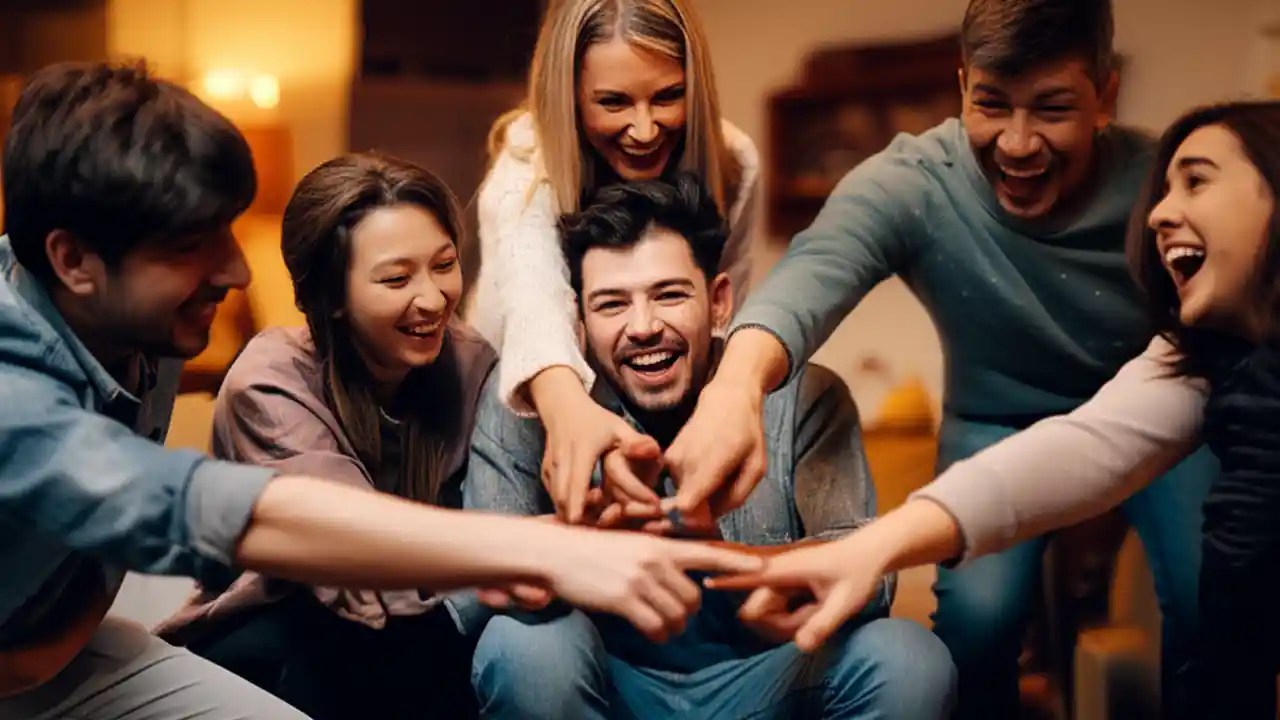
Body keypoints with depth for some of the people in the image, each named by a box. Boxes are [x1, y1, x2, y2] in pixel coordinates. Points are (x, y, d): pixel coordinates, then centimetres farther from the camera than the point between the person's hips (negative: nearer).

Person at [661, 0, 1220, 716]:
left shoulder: (1156, 182, -24)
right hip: (999, 423, 0)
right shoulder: (909, 183, -28)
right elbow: (814, 273, -47)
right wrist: (736, 383, -67)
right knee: (978, 615, -21)